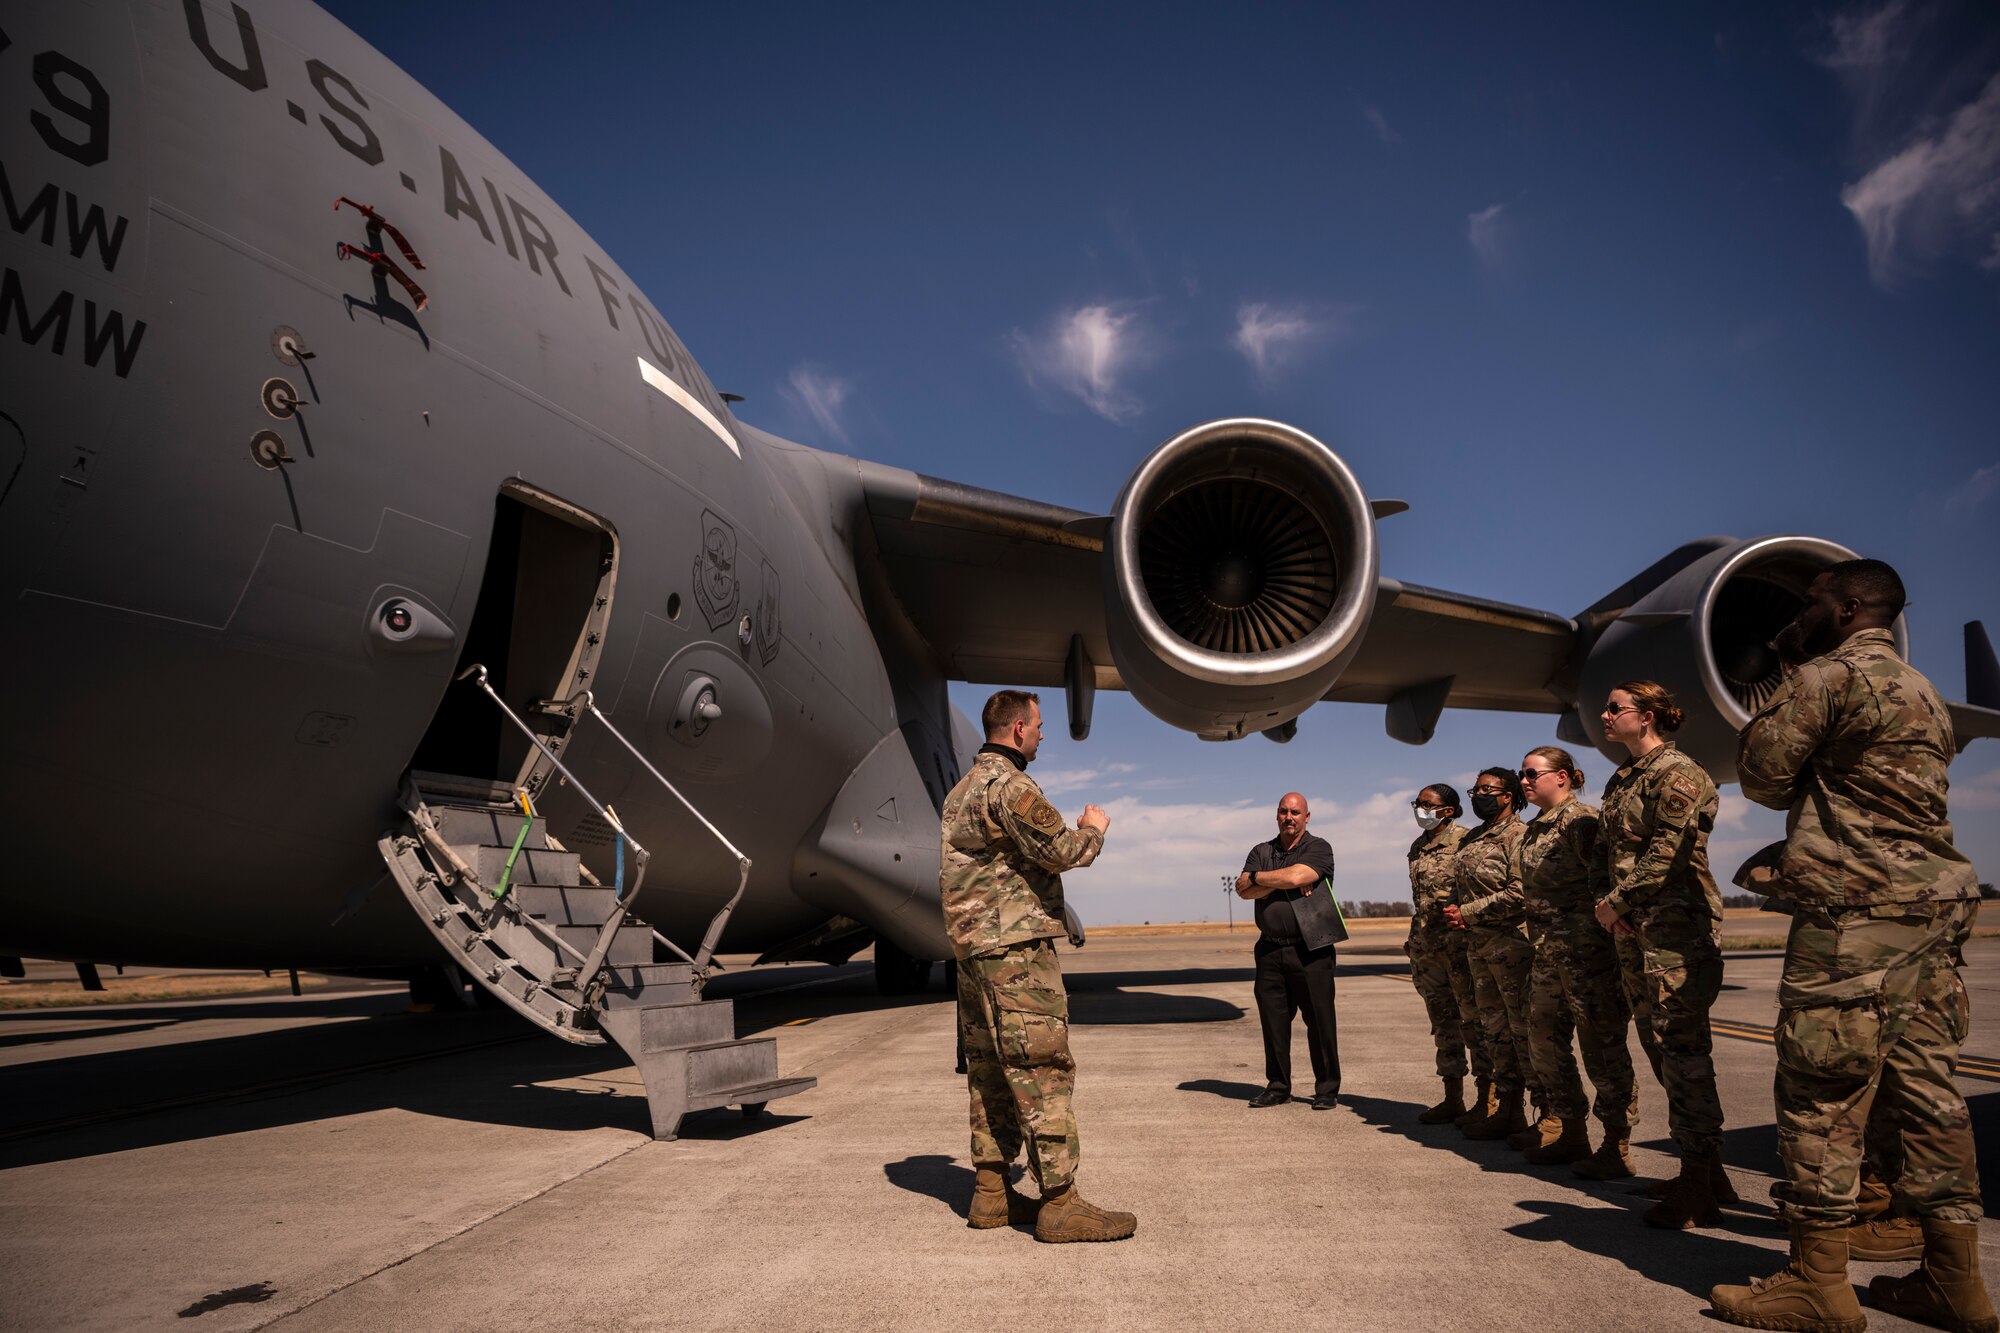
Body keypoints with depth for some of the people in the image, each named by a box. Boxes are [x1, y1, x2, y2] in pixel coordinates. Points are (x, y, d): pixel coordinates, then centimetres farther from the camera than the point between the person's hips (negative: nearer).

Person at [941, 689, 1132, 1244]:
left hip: (973, 947, 10)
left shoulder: (965, 786, 19)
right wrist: (1093, 828, 3)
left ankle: (991, 1192, 18)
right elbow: (1060, 851, -16)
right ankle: (1060, 1203, -6)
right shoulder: (1008, 783, -13)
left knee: (991, 1071, 12)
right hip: (1016, 945, -10)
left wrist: (1070, 833, 20)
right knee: (1043, 1068, -8)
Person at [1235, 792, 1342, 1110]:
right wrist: (1282, 882, -11)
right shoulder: (1261, 852, 13)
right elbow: (1243, 890, -1)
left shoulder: (1318, 849, 0)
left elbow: (1296, 876, -18)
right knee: (1273, 1021, 7)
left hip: (1310, 950, -4)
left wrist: (1257, 877, -3)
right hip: (1270, 950, 4)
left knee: (1320, 1021, 0)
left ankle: (1327, 1089, 12)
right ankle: (1278, 1087, 18)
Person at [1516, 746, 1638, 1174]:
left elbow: (1603, 883, -17)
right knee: (1544, 1042, 12)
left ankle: (1617, 1147, 9)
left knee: (1601, 1044, -1)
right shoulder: (1535, 829, 16)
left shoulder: (1580, 820, -11)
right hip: (1548, 954, 10)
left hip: (1587, 951, -9)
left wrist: (1594, 953, -21)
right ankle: (1571, 1135, 25)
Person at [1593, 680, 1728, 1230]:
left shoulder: (1677, 773, -10)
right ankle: (1706, 1170, 21)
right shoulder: (1622, 779, 17)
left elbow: (1665, 854, -18)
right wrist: (1615, 906, 4)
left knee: (1682, 1044, -7)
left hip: (1678, 921, -9)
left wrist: (1617, 902, -11)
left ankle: (1698, 1188, 0)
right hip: (1642, 926, 9)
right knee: (1678, 1045, 12)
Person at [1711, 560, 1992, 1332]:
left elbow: (1761, 775, -7)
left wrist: (1773, 712, 10)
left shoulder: (1830, 675, -7)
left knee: (1823, 1094, -5)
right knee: (1927, 1090, 11)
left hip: (1857, 908, -9)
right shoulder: (1920, 690, 22)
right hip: (1936, 897, 9)